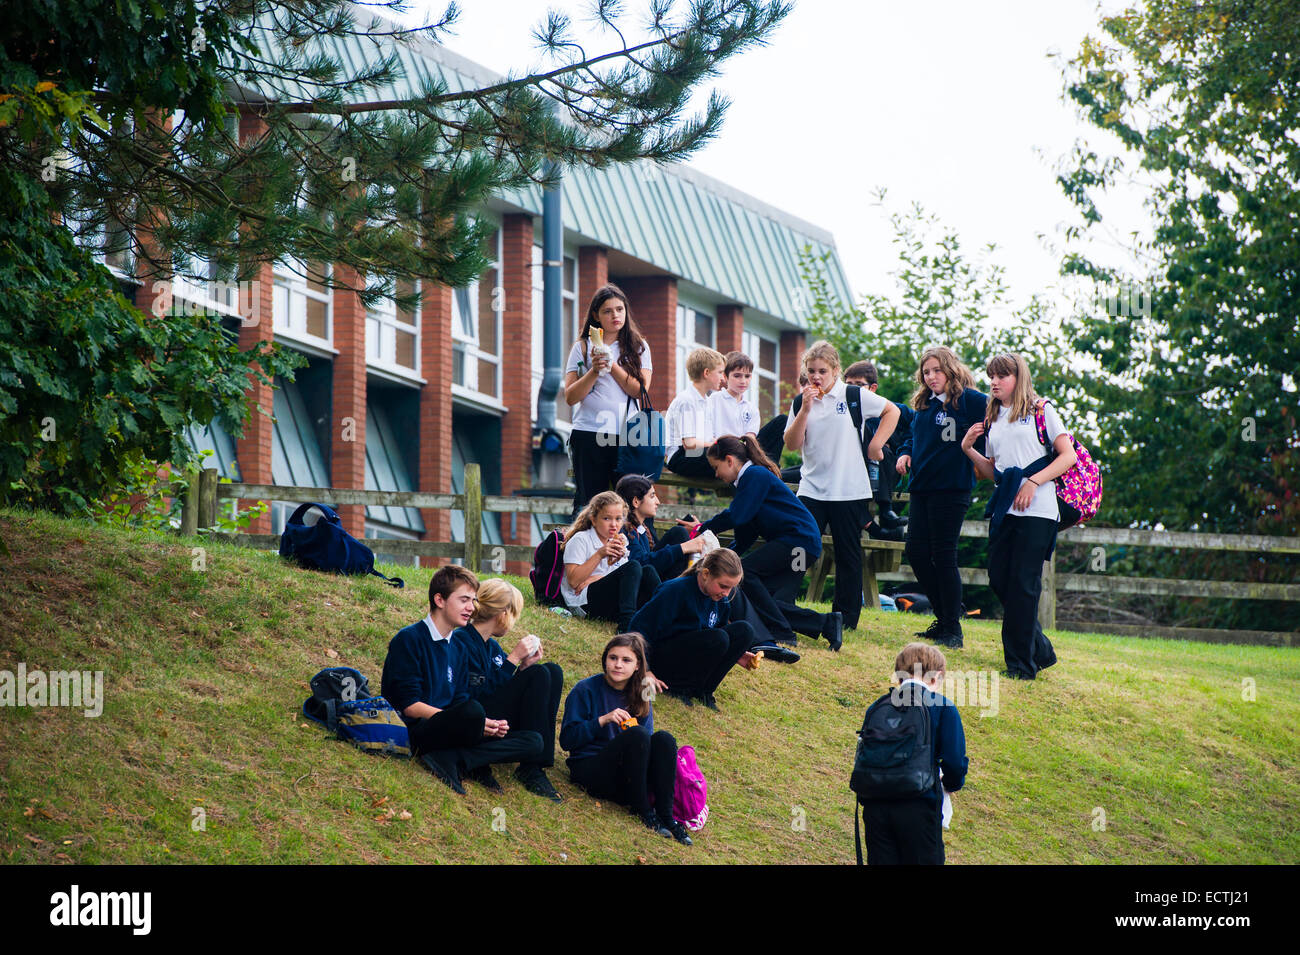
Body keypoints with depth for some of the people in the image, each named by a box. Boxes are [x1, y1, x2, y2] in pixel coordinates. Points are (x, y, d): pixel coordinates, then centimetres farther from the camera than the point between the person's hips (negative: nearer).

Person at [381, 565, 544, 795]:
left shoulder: (457, 649, 19)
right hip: (414, 731, -9)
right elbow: (409, 705, -13)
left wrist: (490, 725, -7)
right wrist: (474, 722, -19)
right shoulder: (409, 639, -5)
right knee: (472, 709, -37)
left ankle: (447, 759, -22)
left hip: (449, 732, 9)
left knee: (532, 742, -10)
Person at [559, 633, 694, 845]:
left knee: (663, 739, -23)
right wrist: (602, 720, -18)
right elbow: (567, 740, -7)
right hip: (590, 768, -4)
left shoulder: (640, 695, 10)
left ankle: (666, 815, -25)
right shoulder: (586, 690, -3)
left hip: (629, 775, 5)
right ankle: (643, 811, -22)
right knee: (637, 734, -29)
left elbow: (646, 746, 10)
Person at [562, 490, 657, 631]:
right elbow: (573, 581, -12)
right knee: (633, 567, -25)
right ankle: (626, 623, -44)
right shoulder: (580, 540, -3)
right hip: (584, 602, -7)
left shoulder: (619, 541, 19)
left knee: (647, 570, -13)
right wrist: (599, 555, -18)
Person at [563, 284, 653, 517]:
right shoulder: (582, 348, 8)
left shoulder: (638, 348, 10)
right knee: (588, 503, 0)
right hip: (589, 434, 0)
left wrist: (612, 366, -9)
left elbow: (641, 391, -2)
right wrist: (594, 371, -11)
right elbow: (570, 397, 2)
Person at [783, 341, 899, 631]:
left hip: (850, 490, -2)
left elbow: (892, 411, 7)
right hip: (812, 489, 2)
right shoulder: (801, 402, 6)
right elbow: (792, 444, -3)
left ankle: (847, 617, 12)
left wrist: (875, 445, 0)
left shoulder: (854, 397, -2)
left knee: (848, 555, 5)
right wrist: (805, 409, -12)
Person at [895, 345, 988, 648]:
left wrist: (974, 449, -20)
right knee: (916, 552, 6)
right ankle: (945, 619, 18)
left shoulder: (969, 401, -8)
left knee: (943, 556, -7)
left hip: (951, 489, -8)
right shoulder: (923, 405, 15)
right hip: (921, 487, 8)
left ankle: (952, 630, 1)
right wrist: (905, 453, 8)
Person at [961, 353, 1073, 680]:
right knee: (999, 580, 2)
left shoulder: (1040, 410, 2)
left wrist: (1033, 483, -13)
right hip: (1005, 510, 6)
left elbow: (1068, 456, -4)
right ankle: (1040, 650, 16)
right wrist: (969, 450, 7)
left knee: (1023, 584, -8)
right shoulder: (991, 421, 19)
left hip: (1037, 509, -6)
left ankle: (1022, 662, -1)